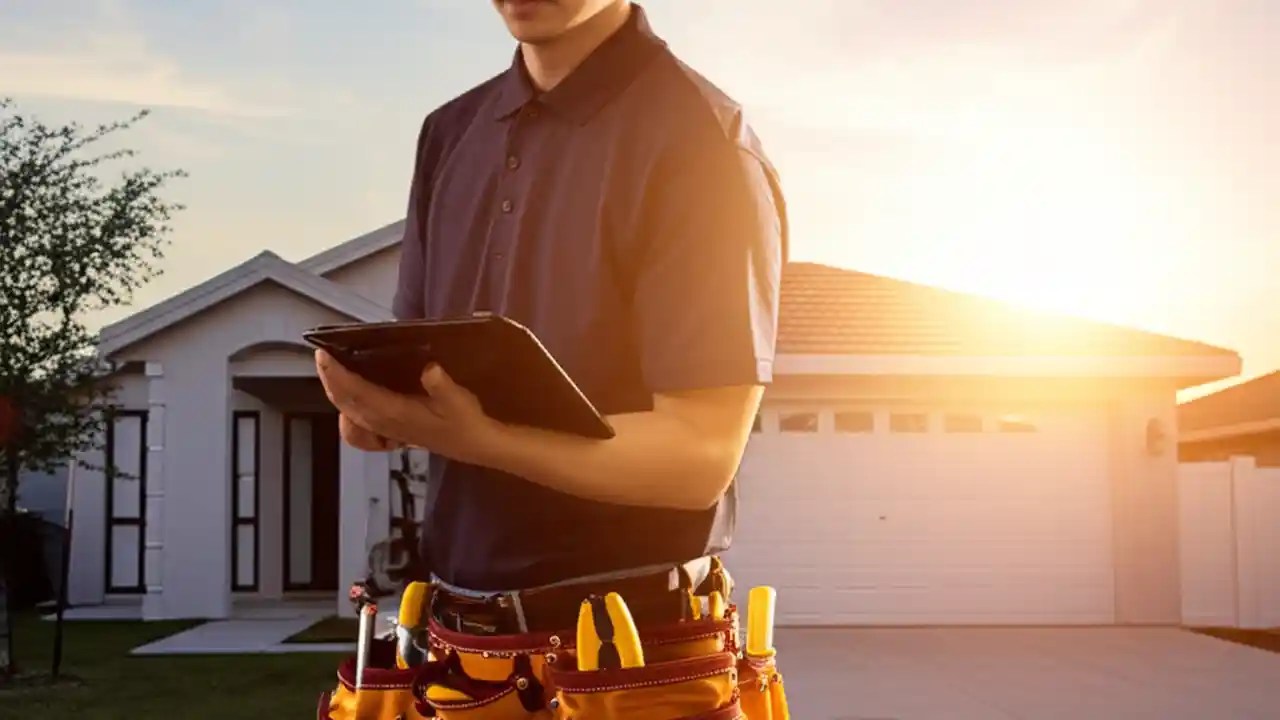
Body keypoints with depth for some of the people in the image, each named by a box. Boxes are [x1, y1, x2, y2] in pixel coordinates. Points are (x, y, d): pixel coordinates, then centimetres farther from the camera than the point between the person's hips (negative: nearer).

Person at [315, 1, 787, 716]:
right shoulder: (450, 134, 9)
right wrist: (383, 405, -8)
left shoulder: (701, 144, -14)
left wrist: (470, 436, -26)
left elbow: (699, 456, -19)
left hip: (626, 637, -6)